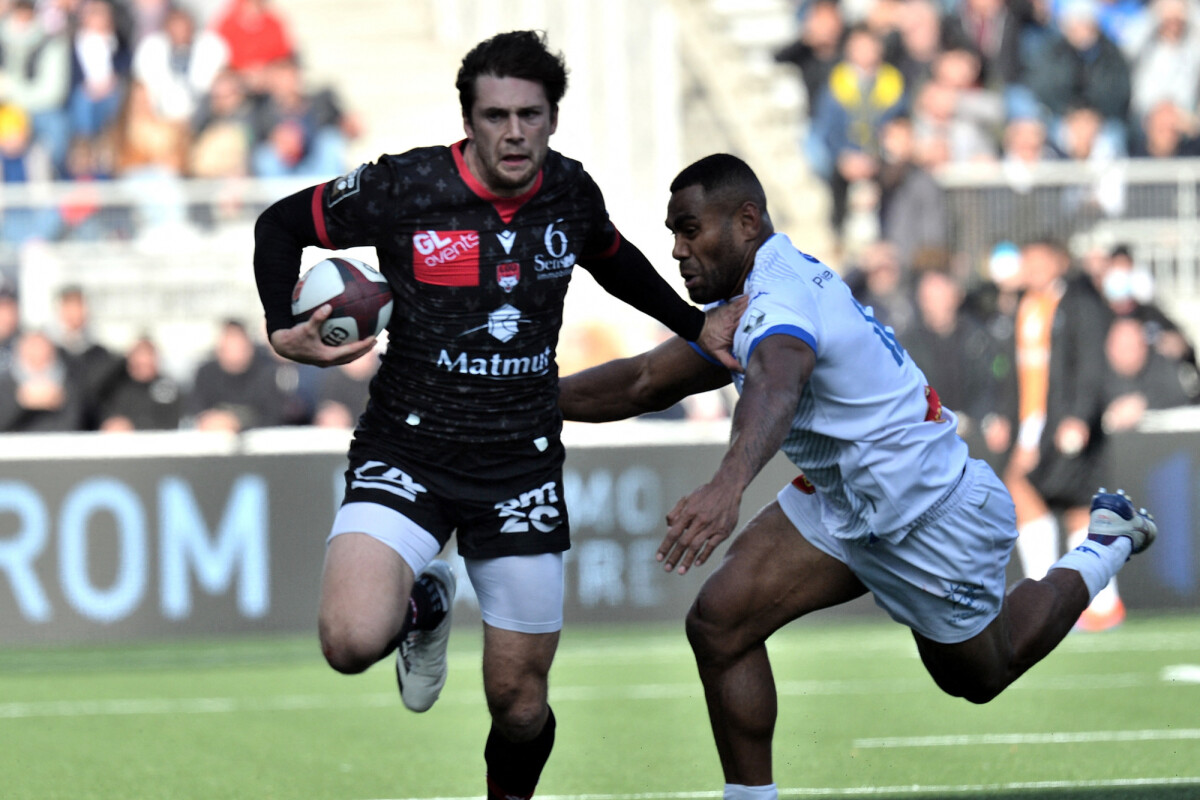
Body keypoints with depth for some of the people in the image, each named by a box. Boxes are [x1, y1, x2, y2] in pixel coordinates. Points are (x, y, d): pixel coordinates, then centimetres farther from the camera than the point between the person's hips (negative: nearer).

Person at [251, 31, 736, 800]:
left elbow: (613, 260, 24)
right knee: (353, 642, -27)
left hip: (522, 468, 3)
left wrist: (696, 326, 25)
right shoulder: (403, 187, -13)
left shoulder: (570, 190, 0)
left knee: (519, 699, 5)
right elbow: (281, 224, 1)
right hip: (409, 454, -3)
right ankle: (423, 604, 9)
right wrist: (283, 329, -14)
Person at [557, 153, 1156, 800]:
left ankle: (1106, 548, 39)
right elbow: (647, 382, 9)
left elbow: (775, 389, -56)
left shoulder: (779, 301, -33)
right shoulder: (747, 300, -2)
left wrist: (729, 484, -74)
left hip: (935, 516, -8)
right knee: (718, 623, -9)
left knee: (980, 676, 19)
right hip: (844, 502, 8)